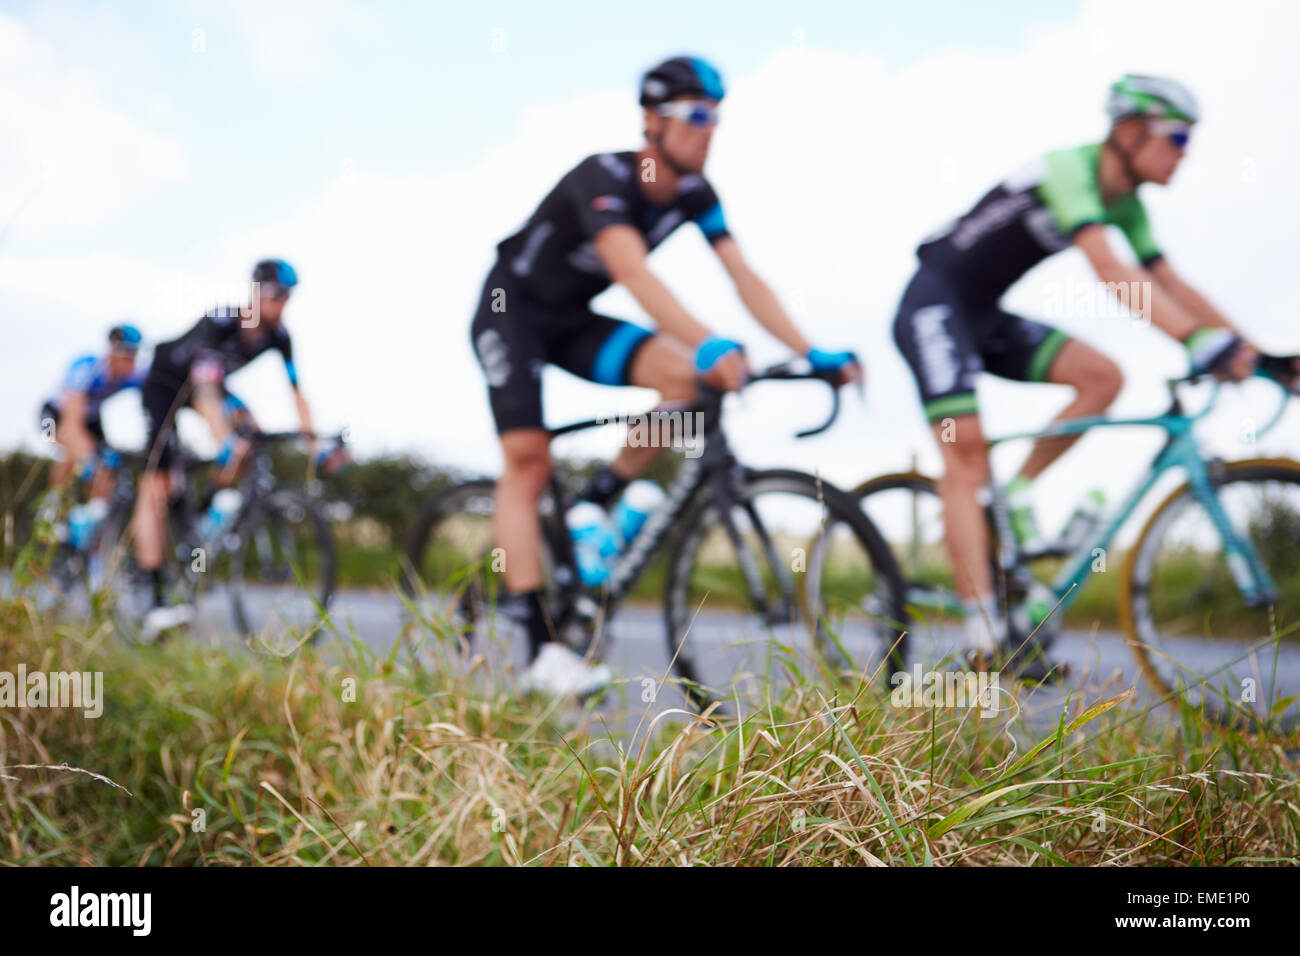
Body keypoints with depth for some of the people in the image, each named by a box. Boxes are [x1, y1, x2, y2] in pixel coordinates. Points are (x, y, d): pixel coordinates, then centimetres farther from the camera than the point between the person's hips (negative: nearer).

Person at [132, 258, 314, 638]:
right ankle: (155, 602, -18)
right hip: (164, 383, -6)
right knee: (156, 488, -15)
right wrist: (226, 442, -60)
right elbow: (204, 390, -47)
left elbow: (297, 393, -17)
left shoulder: (277, 334, -20)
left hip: (211, 386, 6)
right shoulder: (219, 323, -37)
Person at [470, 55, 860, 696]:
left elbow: (743, 276, -12)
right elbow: (633, 272, -45)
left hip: (574, 320, 6)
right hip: (512, 310, -6)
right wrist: (710, 344, -58)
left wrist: (809, 352, -23)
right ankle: (541, 650, -21)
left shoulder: (693, 193, -7)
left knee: (686, 379, -20)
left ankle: (593, 505, -3)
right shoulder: (602, 177, -28)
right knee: (528, 460, -19)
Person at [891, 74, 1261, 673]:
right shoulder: (1068, 172, -22)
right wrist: (1199, 341, -45)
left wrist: (1254, 351, -3)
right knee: (966, 456, -17)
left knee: (1102, 377, -11)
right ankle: (985, 634, -19)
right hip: (933, 305, -8)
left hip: (983, 316, 8)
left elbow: (1170, 283, 5)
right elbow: (1111, 273, -36)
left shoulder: (1125, 202, 5)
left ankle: (1016, 497, 1)